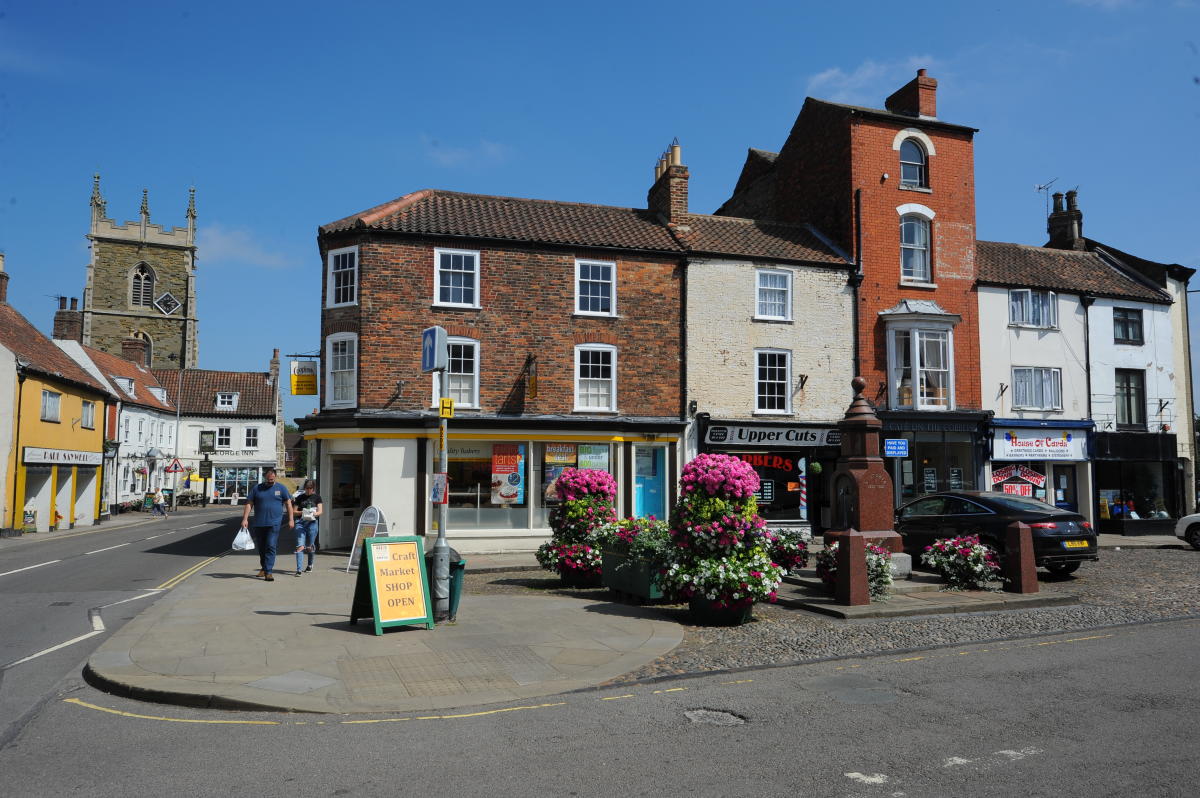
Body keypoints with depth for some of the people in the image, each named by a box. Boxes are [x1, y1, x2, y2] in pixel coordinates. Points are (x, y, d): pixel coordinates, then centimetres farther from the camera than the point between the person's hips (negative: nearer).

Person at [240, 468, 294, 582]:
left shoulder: (281, 488, 5)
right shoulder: (256, 488, 7)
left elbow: (288, 504, 7)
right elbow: (249, 504, 6)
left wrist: (291, 519, 0)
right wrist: (245, 519, -4)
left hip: (274, 523, -3)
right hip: (259, 524, 3)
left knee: (271, 547, -11)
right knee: (261, 547, 13)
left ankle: (268, 571, -13)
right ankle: (264, 568, 31)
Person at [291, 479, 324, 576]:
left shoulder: (316, 497, 8)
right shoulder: (299, 497, 11)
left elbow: (321, 511, 2)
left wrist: (314, 514, -20)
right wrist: (301, 512, -10)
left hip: (312, 522, 0)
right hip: (301, 522, 0)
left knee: (309, 546, 8)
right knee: (300, 546, -11)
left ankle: (310, 564, 33)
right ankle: (299, 569, -15)